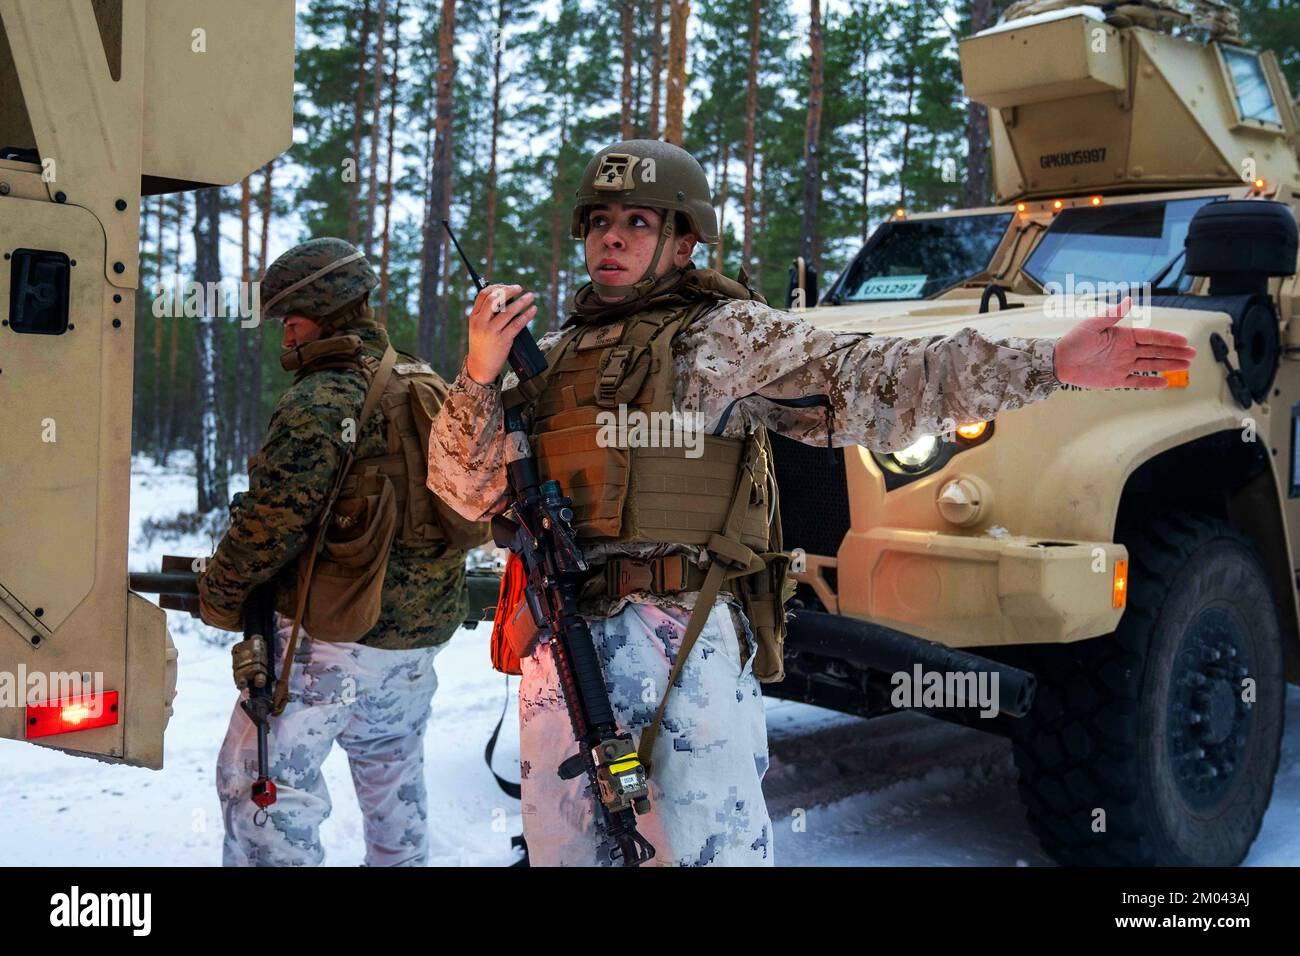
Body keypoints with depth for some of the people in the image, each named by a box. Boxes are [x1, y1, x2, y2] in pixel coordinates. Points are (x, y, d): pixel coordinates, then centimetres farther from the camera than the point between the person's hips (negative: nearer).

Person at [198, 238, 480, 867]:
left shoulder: (319, 400, -18)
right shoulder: (429, 387, 8)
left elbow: (273, 519, -22)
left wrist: (217, 595, -5)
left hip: (331, 635, -9)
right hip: (424, 627, 9)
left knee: (260, 781, -2)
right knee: (392, 769, 26)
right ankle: (400, 860, 41)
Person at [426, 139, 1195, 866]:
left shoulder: (725, 334, 1)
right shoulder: (551, 358, 16)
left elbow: (866, 381, -10)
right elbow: (471, 491, 13)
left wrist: (1050, 363, -18)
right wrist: (479, 376, -4)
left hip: (678, 634, -5)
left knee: (713, 846, -7)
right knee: (561, 847, 15)